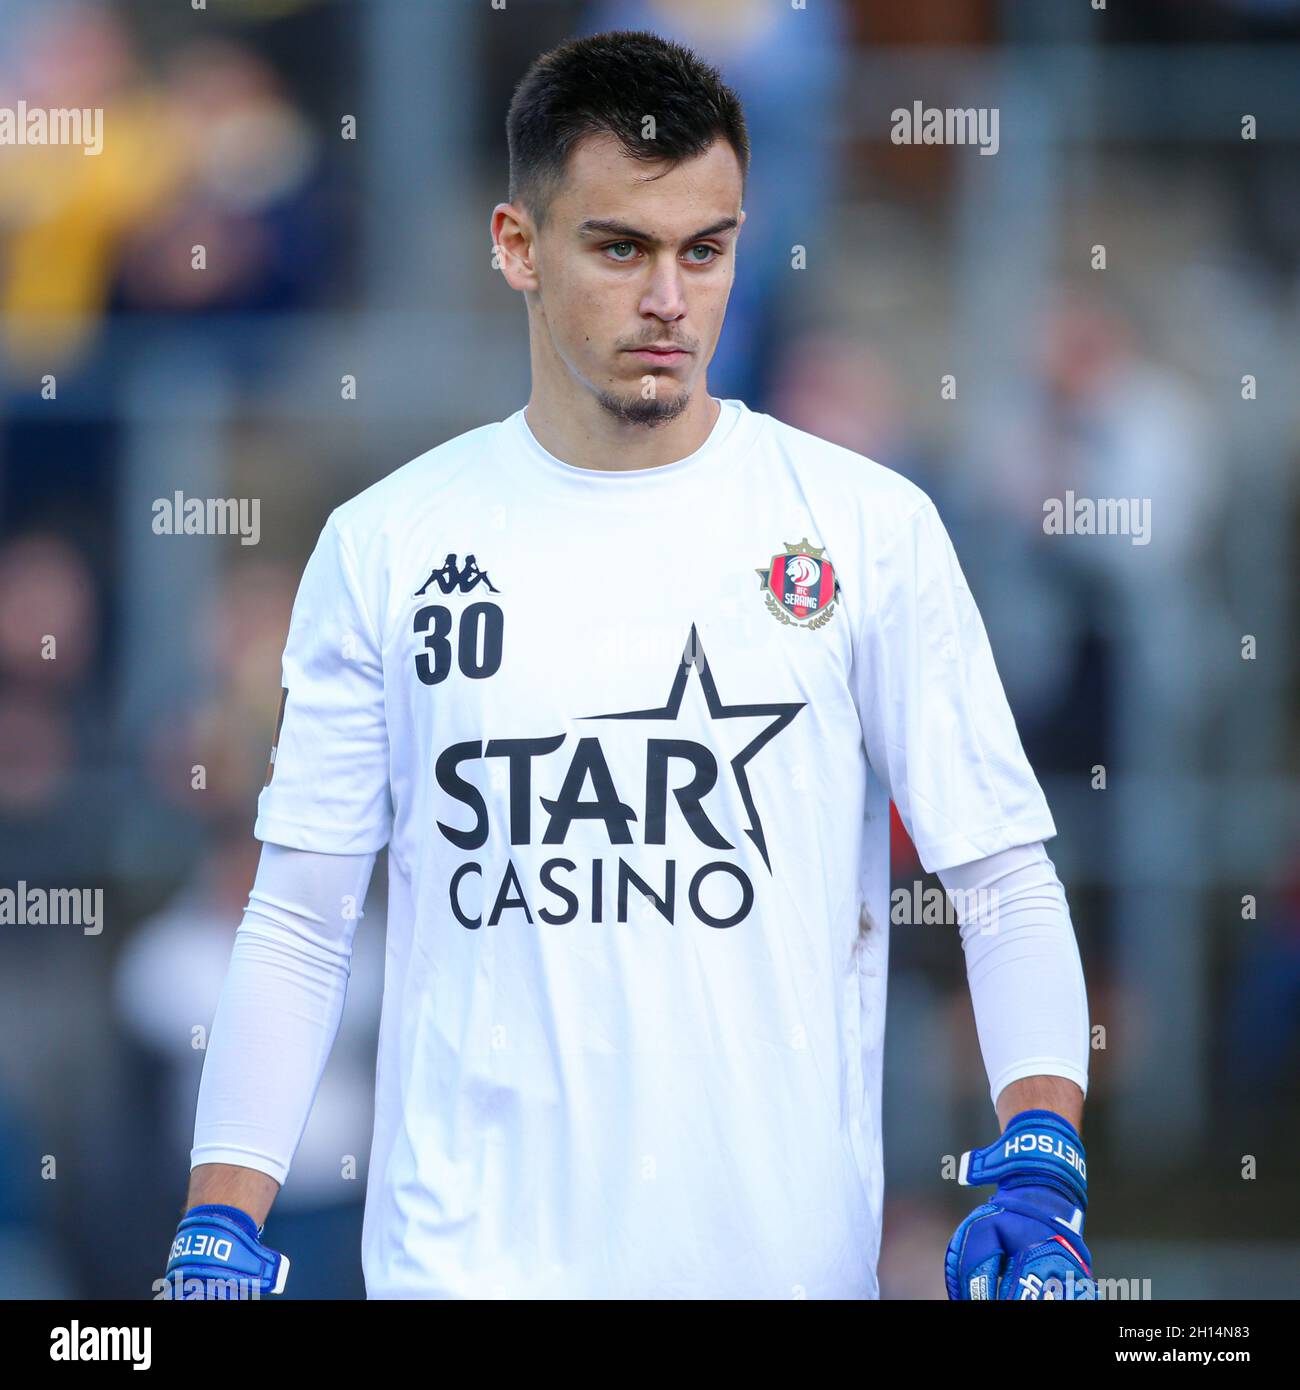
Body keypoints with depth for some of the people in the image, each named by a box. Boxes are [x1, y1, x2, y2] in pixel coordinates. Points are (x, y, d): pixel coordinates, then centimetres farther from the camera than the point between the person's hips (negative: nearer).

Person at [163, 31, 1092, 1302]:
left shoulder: (870, 530, 2)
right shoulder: (385, 548, 4)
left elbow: (1006, 883, 1)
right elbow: (297, 920, 7)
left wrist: (1037, 1170, -13)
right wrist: (220, 1229, -3)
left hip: (788, 1251, 0)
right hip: (464, 1259, 0)